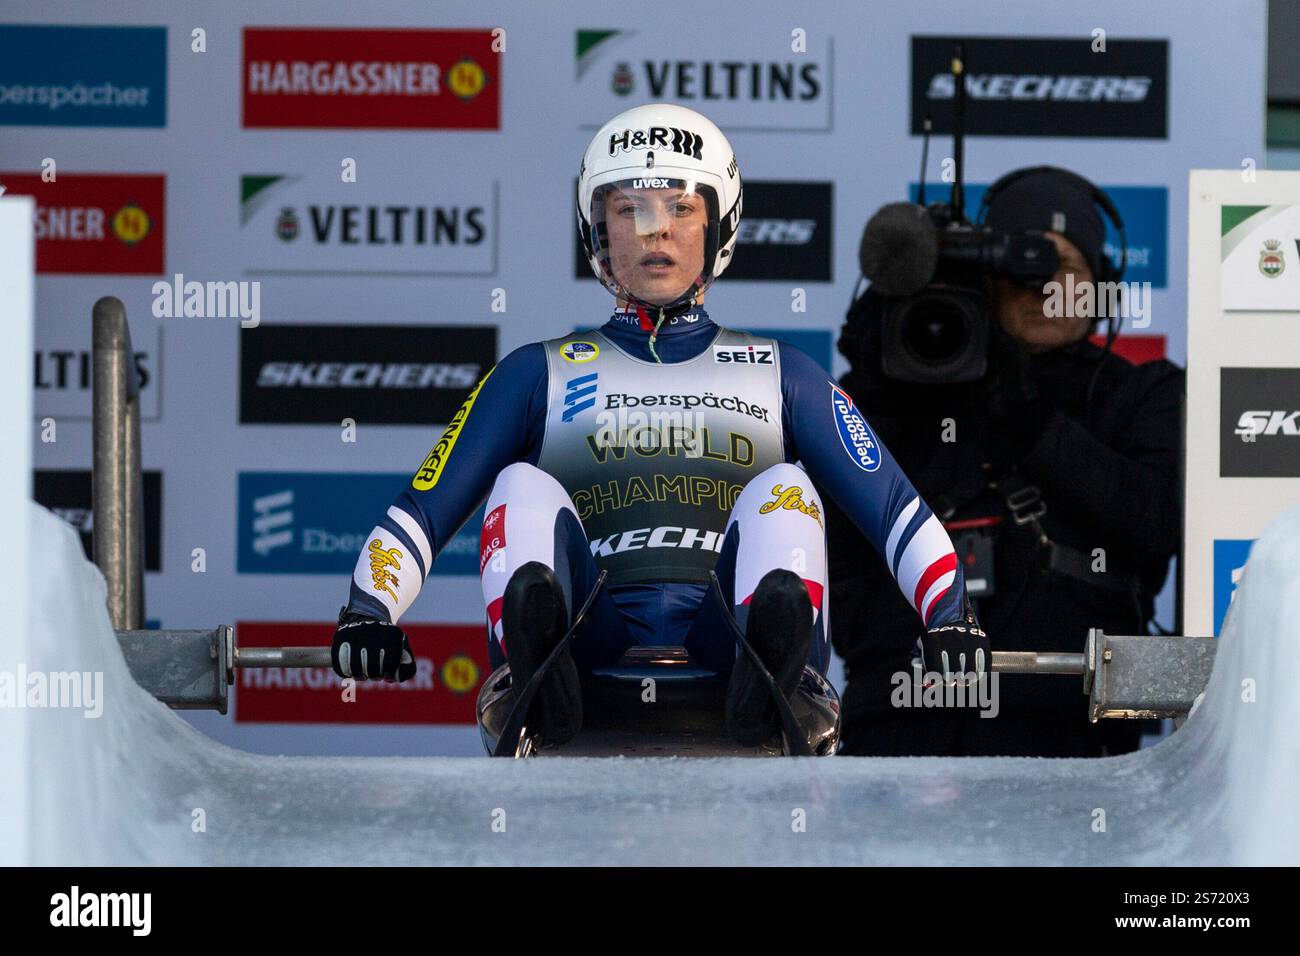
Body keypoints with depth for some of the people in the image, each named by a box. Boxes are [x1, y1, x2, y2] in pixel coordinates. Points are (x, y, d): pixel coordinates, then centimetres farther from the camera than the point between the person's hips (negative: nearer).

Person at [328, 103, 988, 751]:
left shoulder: (779, 375, 24)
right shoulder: (540, 375, 24)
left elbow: (890, 502, 15)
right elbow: (428, 502, 15)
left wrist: (947, 614, -3)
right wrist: (370, 612, -4)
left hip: (724, 629, 0)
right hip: (595, 639, 0)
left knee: (783, 490, -23)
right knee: (523, 487, -22)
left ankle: (771, 660, -54)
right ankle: (538, 665, -52)